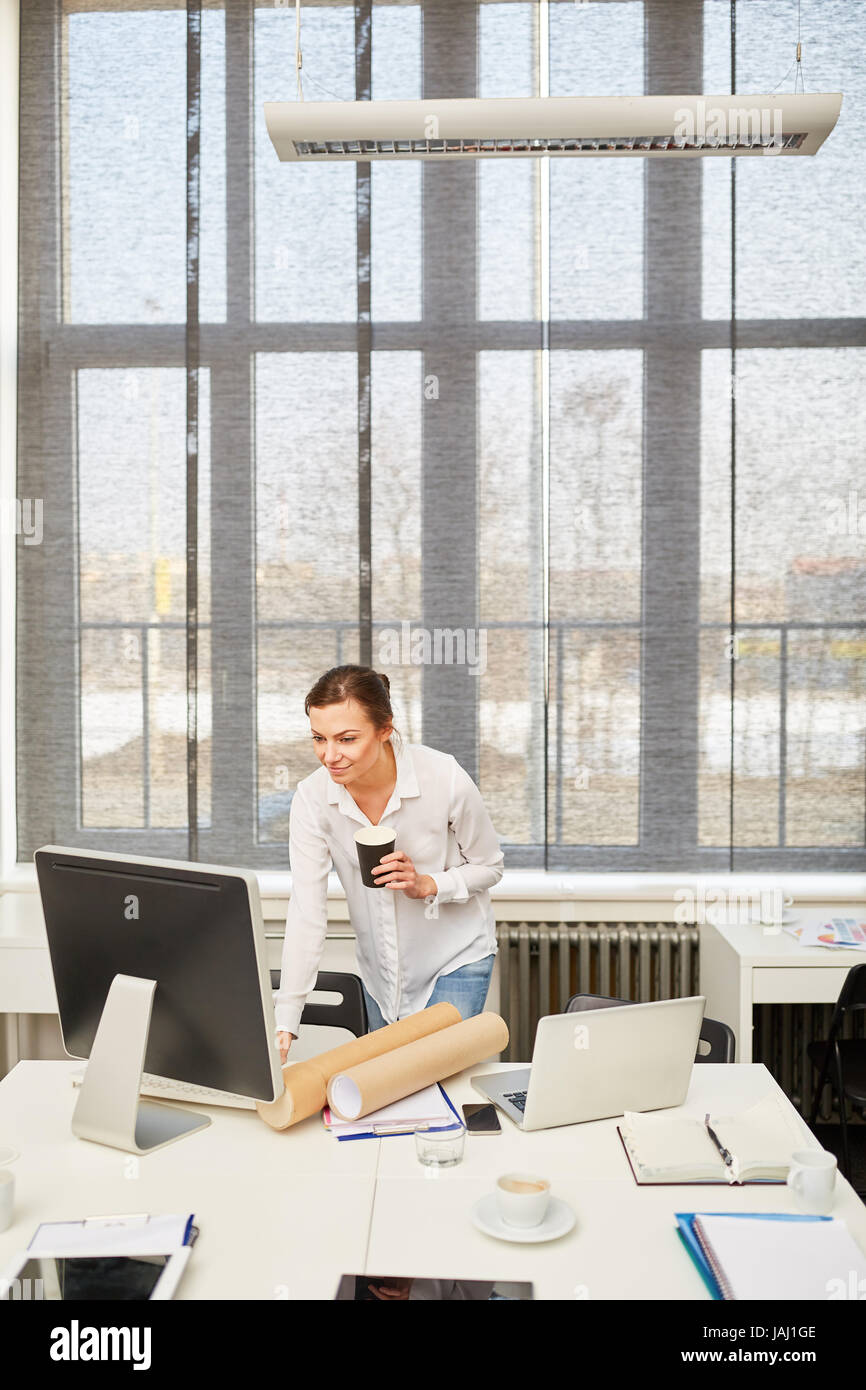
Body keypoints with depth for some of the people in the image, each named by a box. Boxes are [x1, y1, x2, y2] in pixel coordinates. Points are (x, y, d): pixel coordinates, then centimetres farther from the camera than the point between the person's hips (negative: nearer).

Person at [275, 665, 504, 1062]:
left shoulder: (445, 779, -26)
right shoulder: (312, 798, -20)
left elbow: (489, 866, -9)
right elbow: (306, 913, -21)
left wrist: (427, 885, -29)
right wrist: (284, 1025, -26)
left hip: (456, 958, -3)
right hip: (378, 967, 3)